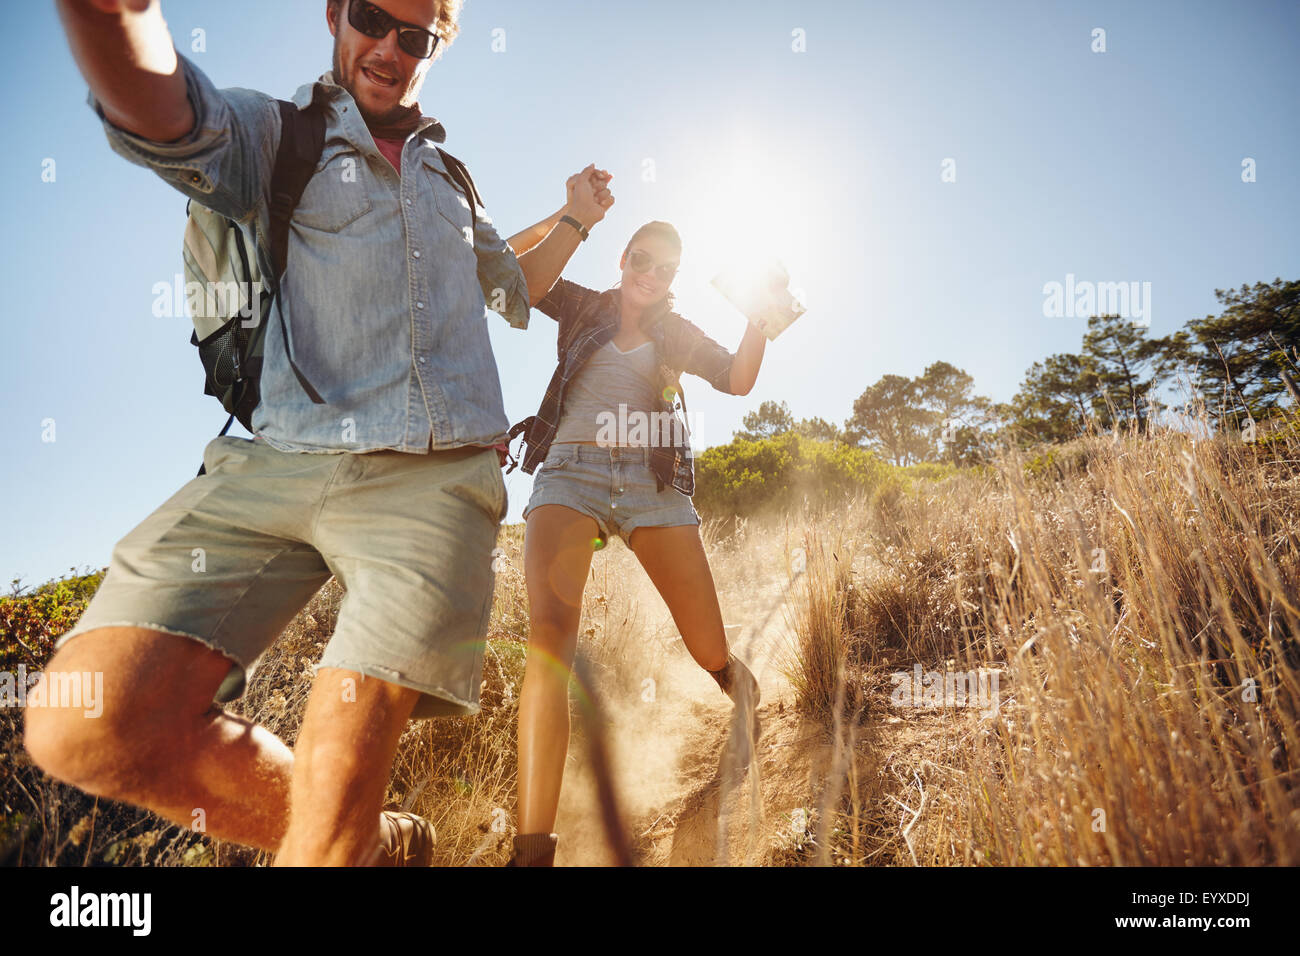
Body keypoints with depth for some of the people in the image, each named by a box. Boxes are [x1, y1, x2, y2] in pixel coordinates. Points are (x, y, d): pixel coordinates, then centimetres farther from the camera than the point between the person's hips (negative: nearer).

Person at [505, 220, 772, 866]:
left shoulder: (677, 334, 20)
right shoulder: (583, 307, 18)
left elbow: (739, 380, 5)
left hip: (652, 481, 2)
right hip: (570, 474, -1)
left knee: (710, 652, -1)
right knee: (550, 638, -24)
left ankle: (739, 686, 39)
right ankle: (532, 850, -26)